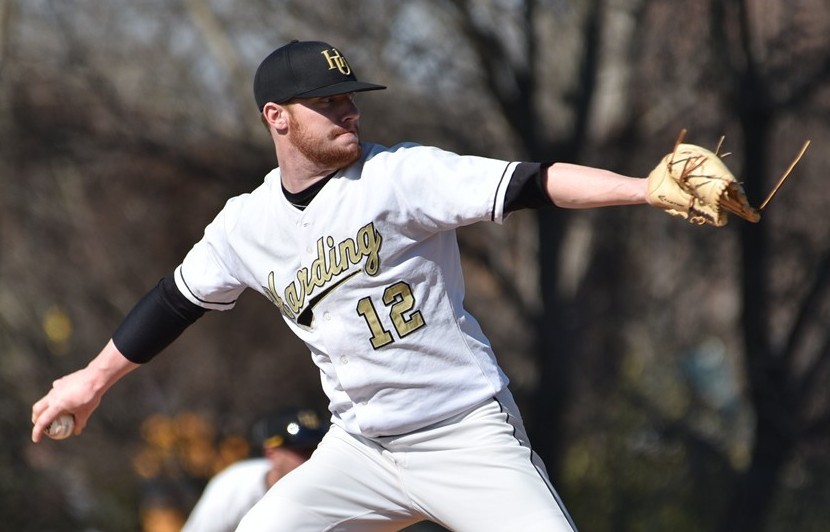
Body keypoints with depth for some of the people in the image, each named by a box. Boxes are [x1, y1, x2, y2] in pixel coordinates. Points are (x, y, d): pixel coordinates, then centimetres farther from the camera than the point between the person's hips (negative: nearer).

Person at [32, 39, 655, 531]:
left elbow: (529, 184, -23)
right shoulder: (248, 224, 3)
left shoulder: (398, 174, -12)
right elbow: (178, 300, 20)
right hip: (361, 448, 5)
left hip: (468, 433, -5)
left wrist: (645, 188, -36)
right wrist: (94, 379, 30)